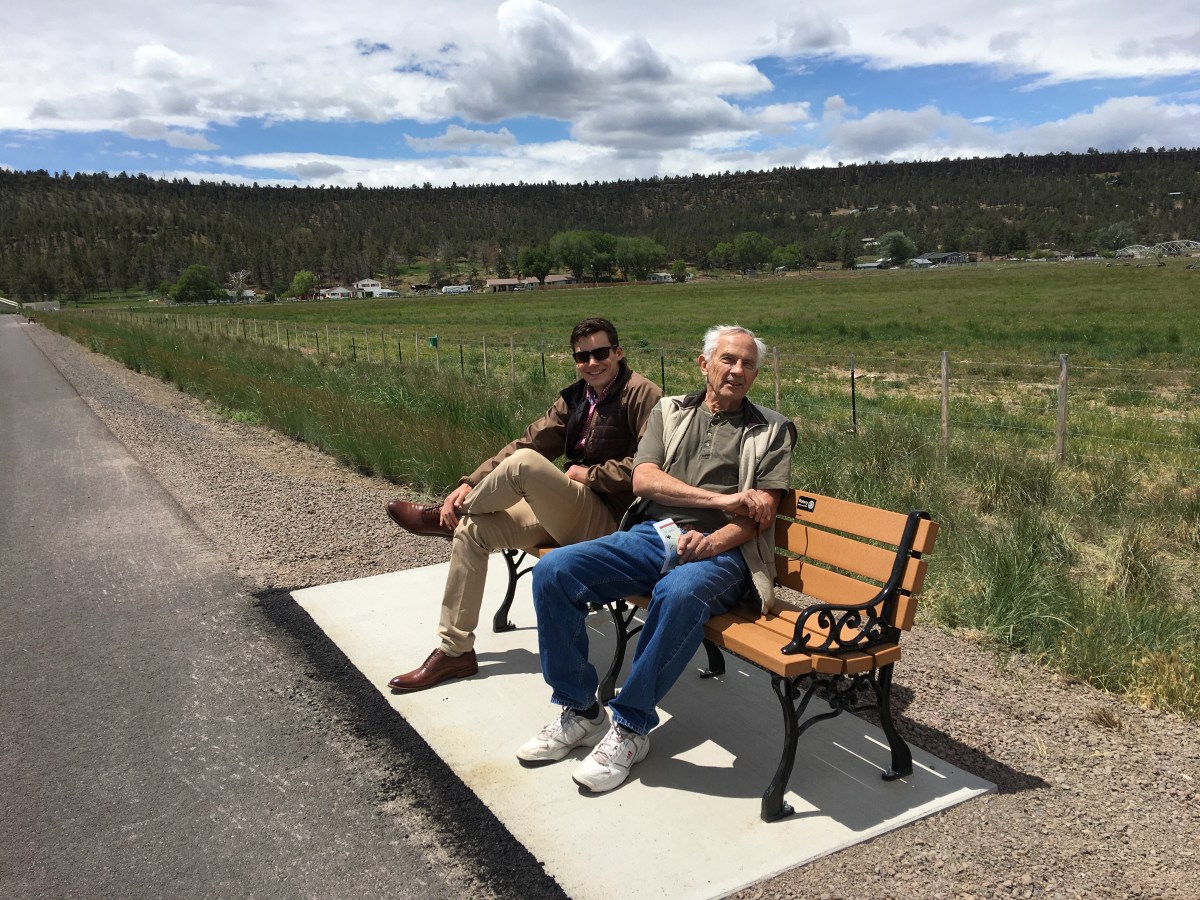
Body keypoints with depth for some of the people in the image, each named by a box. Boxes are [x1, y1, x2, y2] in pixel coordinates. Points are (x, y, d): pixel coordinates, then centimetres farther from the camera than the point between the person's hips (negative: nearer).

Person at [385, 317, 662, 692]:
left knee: (525, 464, -30)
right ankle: (454, 649, 2)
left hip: (609, 519, -8)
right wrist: (469, 484, -1)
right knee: (472, 529, -5)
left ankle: (443, 518, -1)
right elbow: (528, 442, 10)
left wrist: (593, 474, -14)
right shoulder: (574, 398, 13)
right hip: (564, 513, 9)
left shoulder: (642, 394, -10)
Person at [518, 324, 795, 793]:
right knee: (553, 571, -19)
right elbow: (644, 479, 4)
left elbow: (762, 511, 2)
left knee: (679, 593, -39)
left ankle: (630, 726, -20)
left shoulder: (772, 429, 15)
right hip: (650, 534, 3)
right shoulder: (669, 411, 20)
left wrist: (712, 541, -18)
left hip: (721, 549, -3)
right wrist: (719, 499, -8)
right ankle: (580, 710, -5)